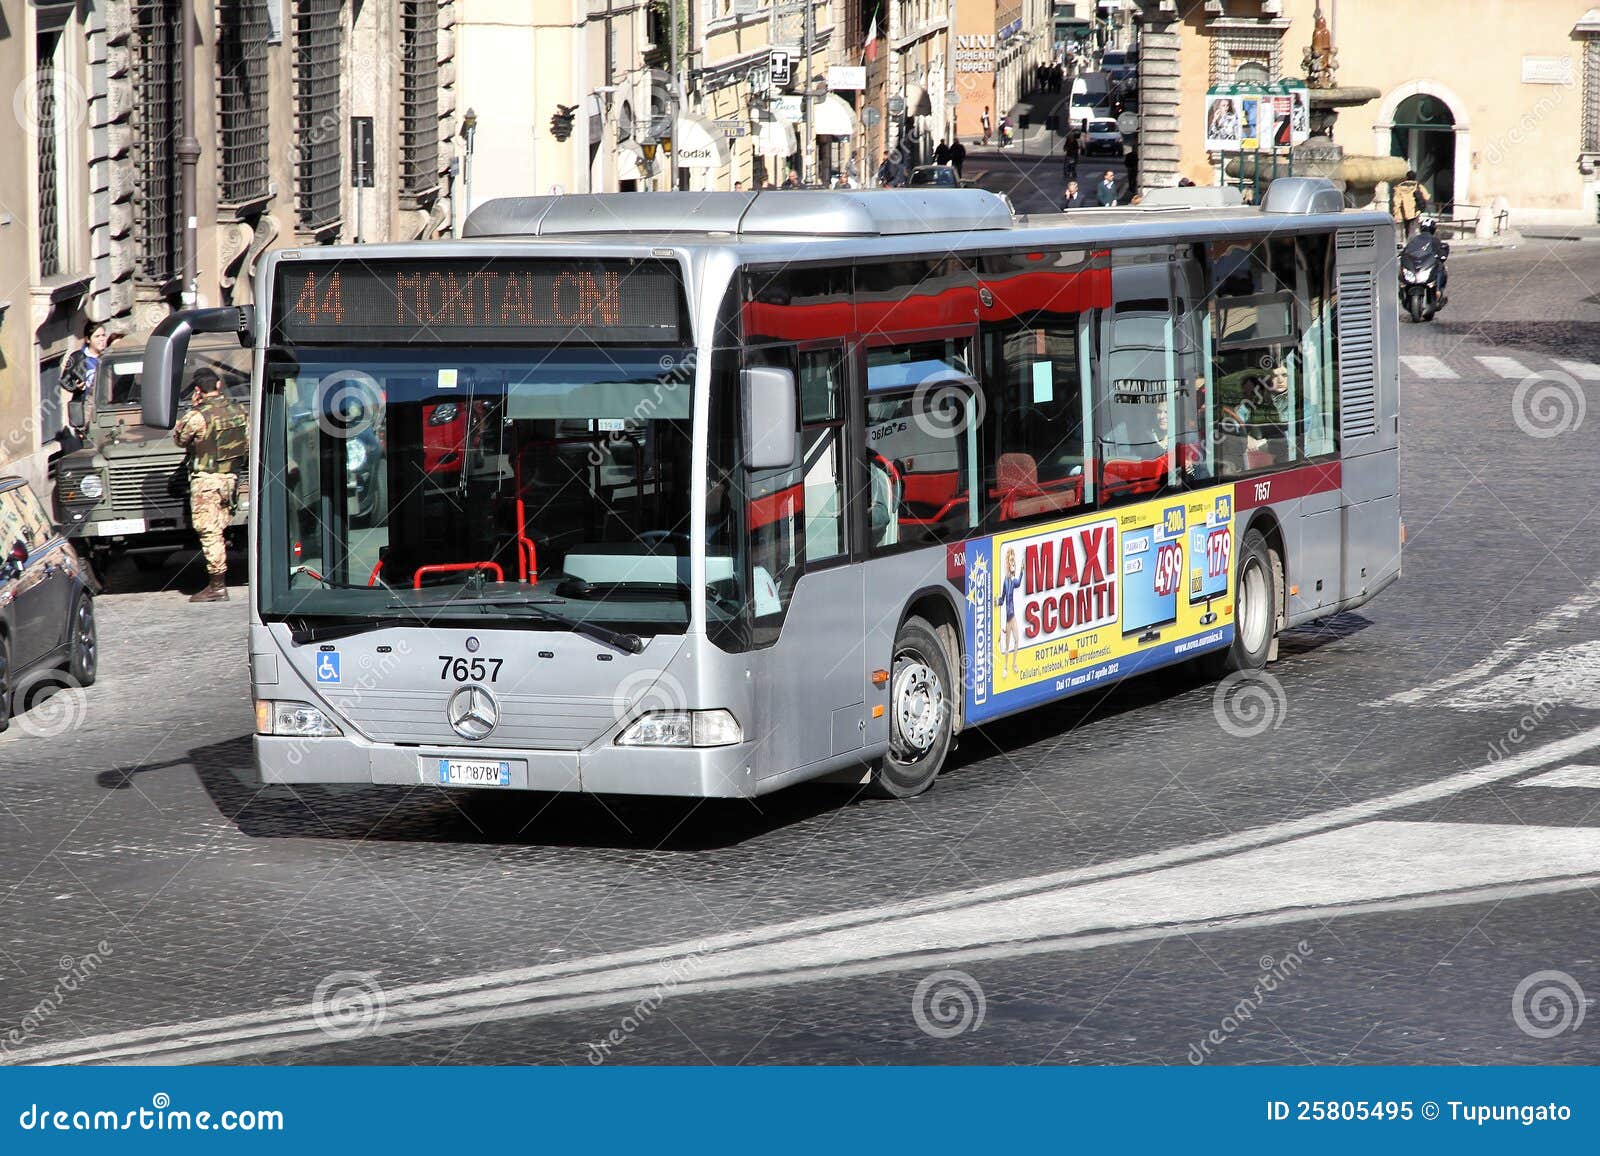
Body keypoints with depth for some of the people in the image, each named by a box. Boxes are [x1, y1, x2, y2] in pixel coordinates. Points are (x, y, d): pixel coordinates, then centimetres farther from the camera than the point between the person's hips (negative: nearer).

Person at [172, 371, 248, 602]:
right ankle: (218, 583, 16)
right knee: (217, 531, 14)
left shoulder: (198, 416, -16)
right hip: (232, 478, 7)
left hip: (206, 480, -7)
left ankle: (217, 587, -6)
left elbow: (179, 438, 0)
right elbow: (248, 443, 12)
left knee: (209, 532, -4)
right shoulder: (238, 410, 3)